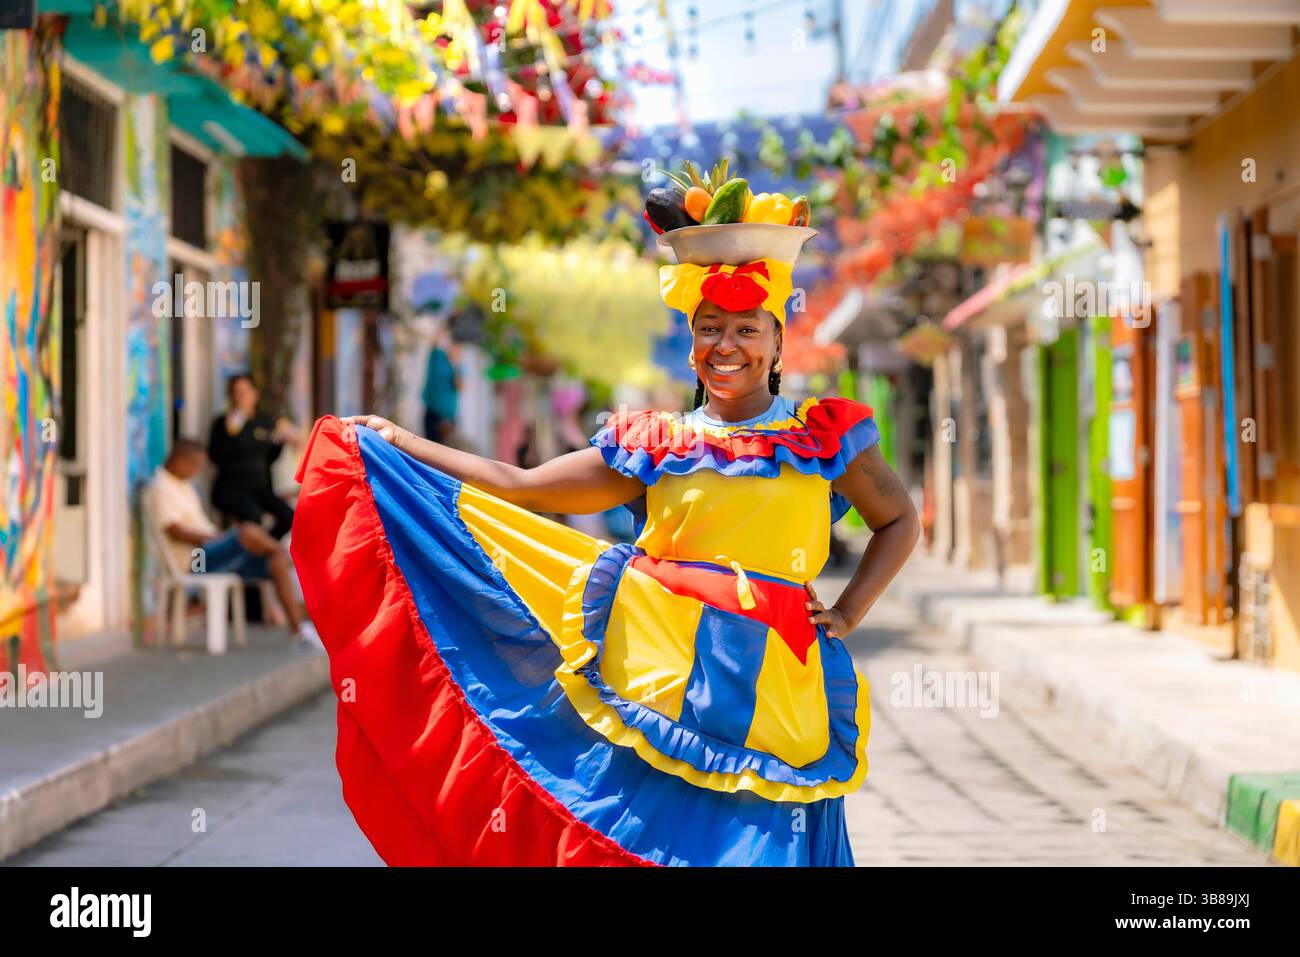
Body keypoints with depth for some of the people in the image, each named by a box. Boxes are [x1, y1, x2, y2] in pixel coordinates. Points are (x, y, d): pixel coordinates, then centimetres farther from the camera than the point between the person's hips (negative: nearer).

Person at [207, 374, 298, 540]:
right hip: (230, 488, -5)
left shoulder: (265, 421, 14)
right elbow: (214, 456, -9)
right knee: (253, 514, -34)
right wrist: (230, 433, -19)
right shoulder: (222, 422, 2)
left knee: (289, 517, -20)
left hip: (260, 487, 5)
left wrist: (281, 440, 2)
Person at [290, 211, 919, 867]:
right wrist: (397, 443, 10)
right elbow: (520, 488, 11)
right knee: (639, 838, -3)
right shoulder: (652, 445, 10)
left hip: (774, 691, 0)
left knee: (767, 846, -7)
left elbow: (898, 520, 18)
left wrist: (847, 613, 4)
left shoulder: (824, 437, 7)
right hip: (659, 681, 1)